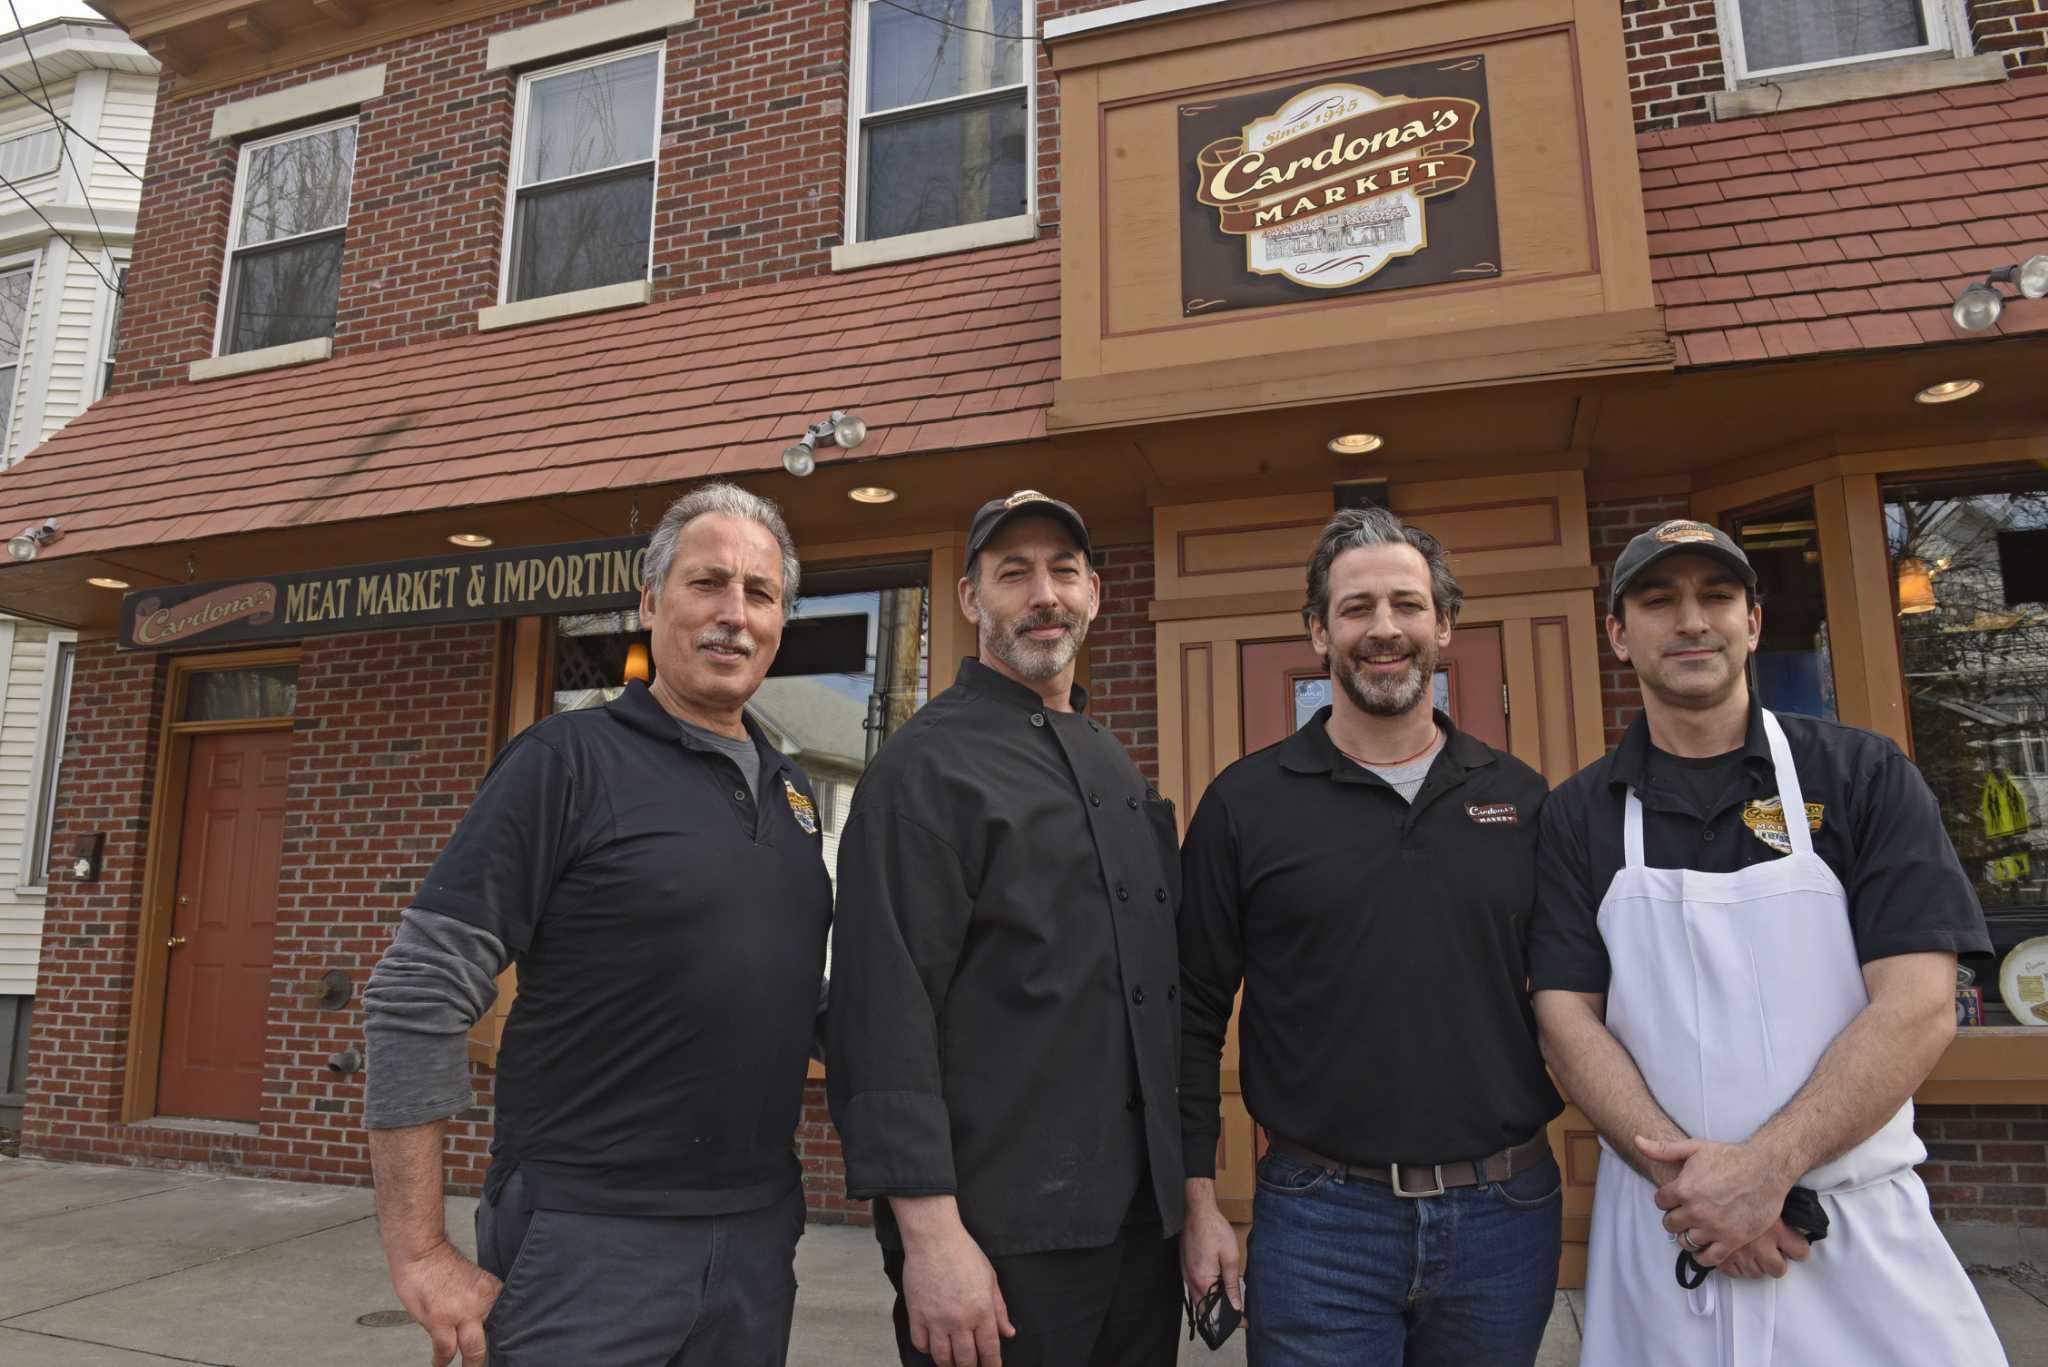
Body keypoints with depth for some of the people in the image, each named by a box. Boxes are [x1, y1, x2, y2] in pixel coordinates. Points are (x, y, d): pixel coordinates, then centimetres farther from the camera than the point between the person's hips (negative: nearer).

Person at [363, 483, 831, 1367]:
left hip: (758, 1239, 6)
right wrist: (419, 1252, -13)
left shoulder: (792, 791, 9)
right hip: (590, 1244, -5)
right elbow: (416, 996, -12)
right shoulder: (569, 760, -9)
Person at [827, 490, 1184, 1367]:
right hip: (1002, 1235, -7)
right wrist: (930, 1232, -21)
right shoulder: (926, 766, -10)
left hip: (1143, 1219, 7)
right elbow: (885, 1009, -17)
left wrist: (1187, 1191, 14)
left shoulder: (1116, 768, 13)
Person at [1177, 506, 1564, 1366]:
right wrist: (1198, 1200, -5)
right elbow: (1193, 1015, -1)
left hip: (1506, 1215, 3)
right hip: (1318, 1219, -2)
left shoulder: (1522, 799, 4)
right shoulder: (1245, 803, -3)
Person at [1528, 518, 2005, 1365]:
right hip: (1660, 1229, 1)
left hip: (1858, 1229, -1)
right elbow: (1568, 1021, -3)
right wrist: (1690, 1177, -16)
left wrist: (1763, 1168, -17)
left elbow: (1919, 1008, -9)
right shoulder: (1575, 817, 1)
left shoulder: (1865, 777, -2)